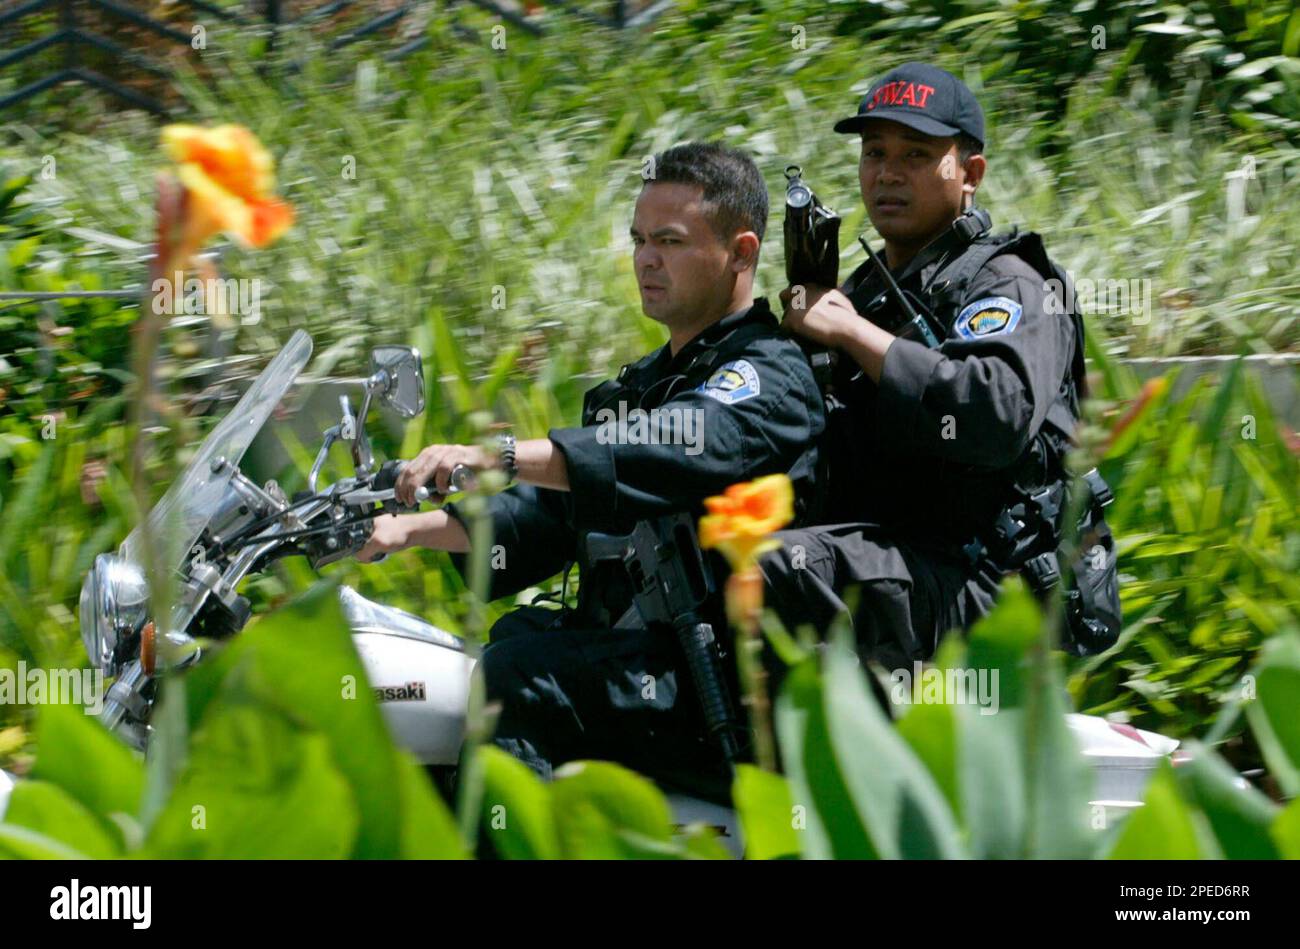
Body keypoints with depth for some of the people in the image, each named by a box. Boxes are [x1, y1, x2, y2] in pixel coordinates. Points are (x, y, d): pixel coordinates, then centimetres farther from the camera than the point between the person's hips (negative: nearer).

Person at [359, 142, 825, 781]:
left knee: (511, 678, -29)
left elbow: (671, 449, -27)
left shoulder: (769, 378, -6)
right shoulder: (643, 381, 27)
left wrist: (501, 457, -40)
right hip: (617, 648, 10)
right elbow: (548, 512, 28)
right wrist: (410, 529, 13)